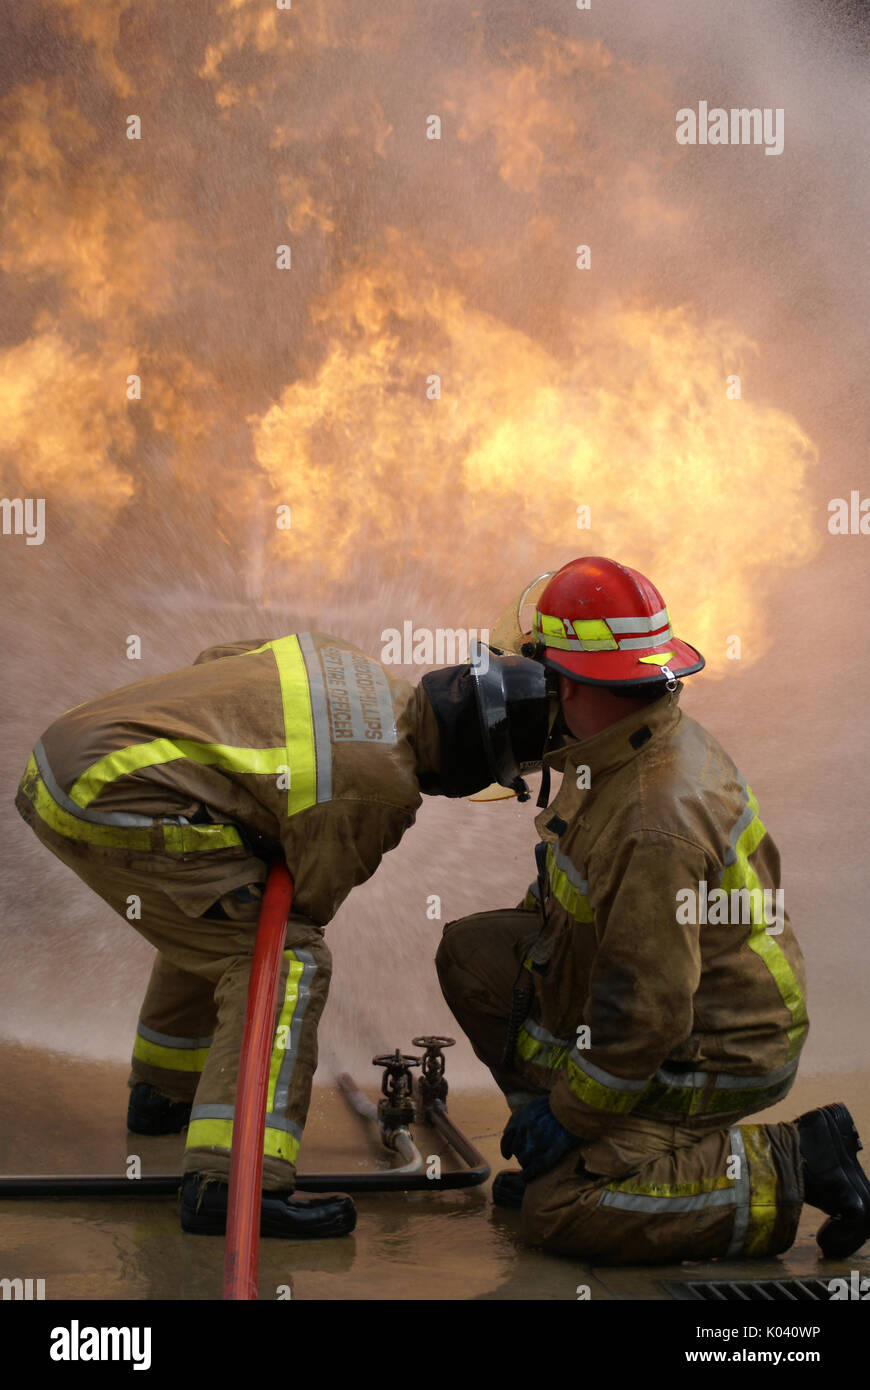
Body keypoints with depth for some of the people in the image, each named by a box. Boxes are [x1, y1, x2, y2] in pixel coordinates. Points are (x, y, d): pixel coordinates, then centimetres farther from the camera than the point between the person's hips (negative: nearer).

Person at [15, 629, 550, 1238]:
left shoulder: (347, 664, 12)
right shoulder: (382, 786, -12)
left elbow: (215, 658, 25)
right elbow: (314, 897, 2)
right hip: (116, 804, -10)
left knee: (213, 928, 30)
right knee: (289, 964, -10)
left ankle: (164, 1092, 48)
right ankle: (231, 1182, -18)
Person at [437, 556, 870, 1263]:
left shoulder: (657, 821, -32)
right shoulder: (652, 740, -1)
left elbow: (646, 1012, -29)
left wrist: (569, 1114, -17)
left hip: (712, 1055, -9)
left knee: (560, 1211, -14)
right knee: (472, 953, 5)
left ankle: (789, 1166, -5)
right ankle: (568, 1153, 12)